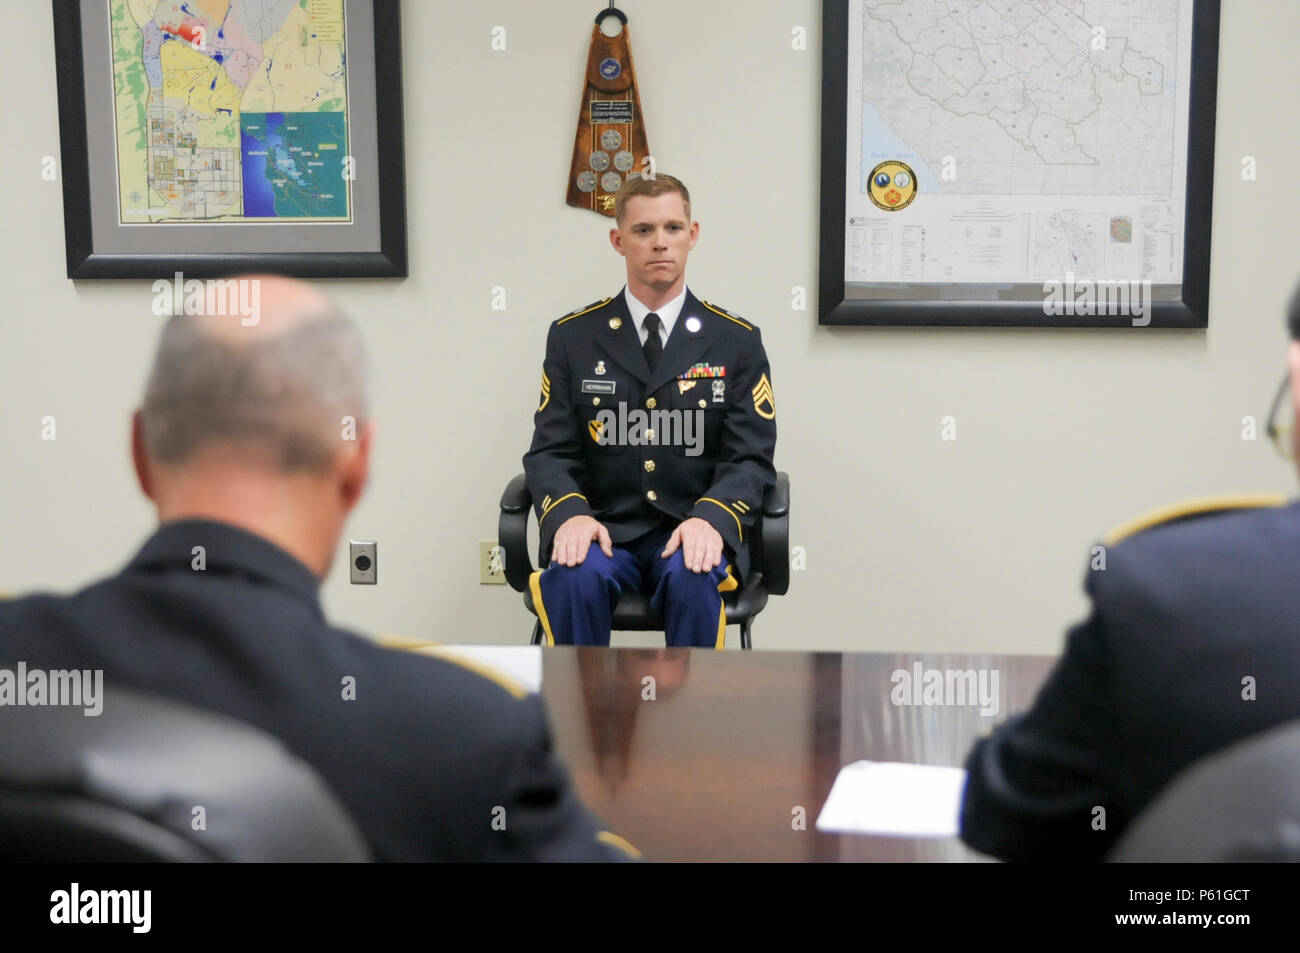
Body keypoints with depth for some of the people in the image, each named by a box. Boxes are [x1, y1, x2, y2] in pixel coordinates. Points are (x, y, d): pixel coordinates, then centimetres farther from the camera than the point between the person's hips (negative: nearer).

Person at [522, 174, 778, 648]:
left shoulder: (737, 341, 7)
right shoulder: (572, 338, 9)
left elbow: (750, 460, 1)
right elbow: (549, 452, 4)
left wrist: (711, 519, -21)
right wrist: (570, 514, -19)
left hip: (693, 534, 0)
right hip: (605, 530, 1)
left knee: (693, 578, -34)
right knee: (574, 577, -33)